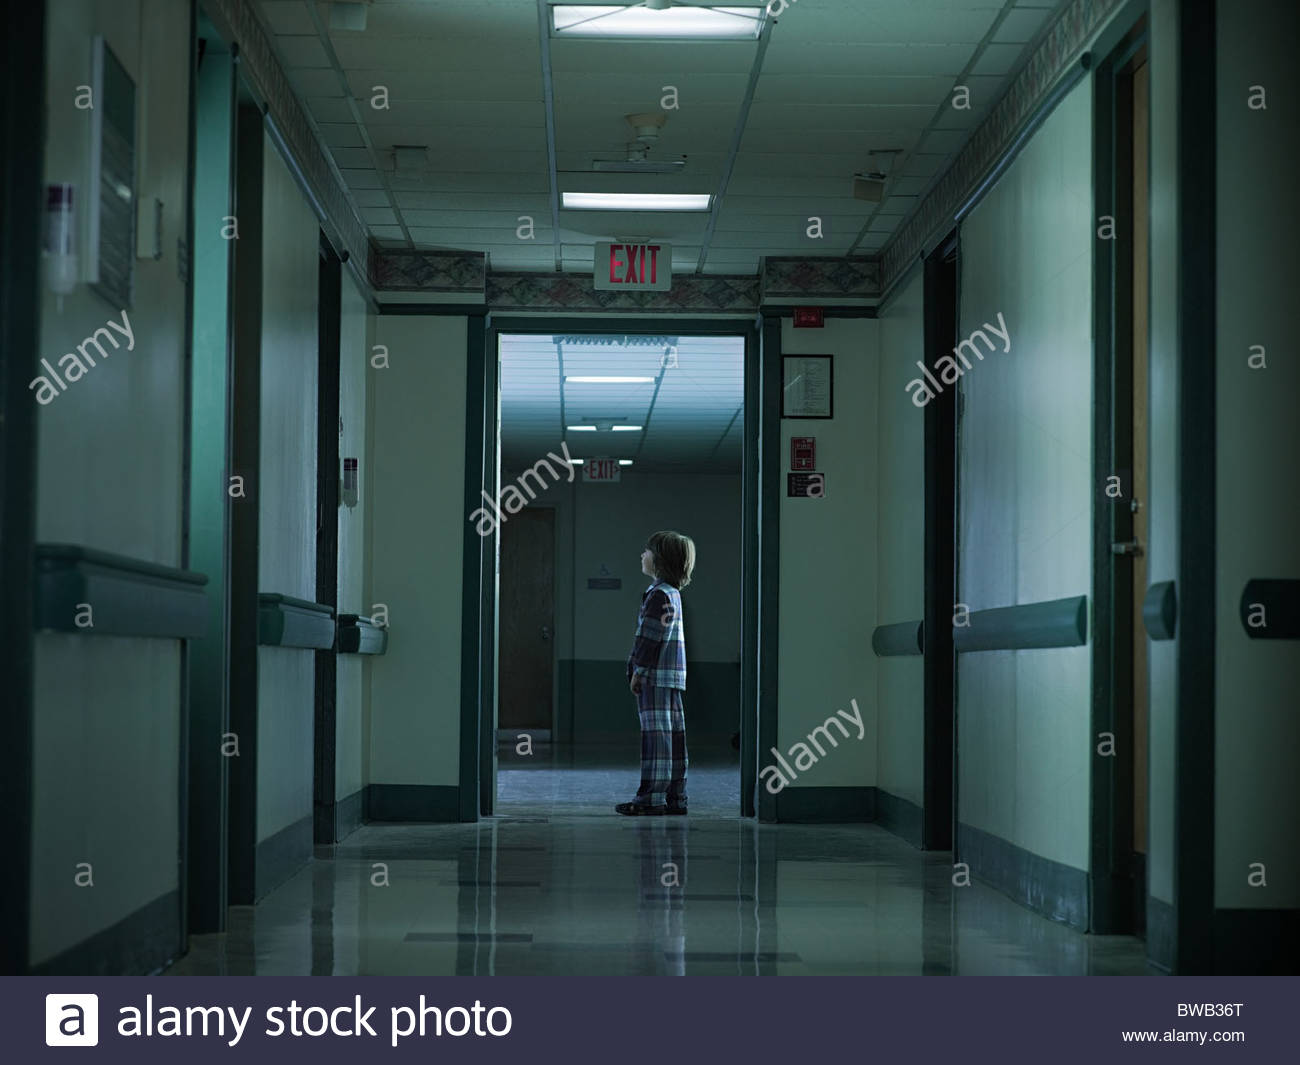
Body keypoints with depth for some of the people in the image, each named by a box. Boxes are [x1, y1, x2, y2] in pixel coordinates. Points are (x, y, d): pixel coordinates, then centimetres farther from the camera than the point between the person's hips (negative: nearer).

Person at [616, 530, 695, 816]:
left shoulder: (659, 594, -12)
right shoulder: (672, 593, 18)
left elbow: (651, 637, -16)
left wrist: (638, 671, -14)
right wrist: (639, 669, 21)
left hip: (657, 675, -10)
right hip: (672, 675, 10)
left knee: (656, 733, -9)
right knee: (673, 733, 9)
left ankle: (652, 796, -9)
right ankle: (675, 797, 12)